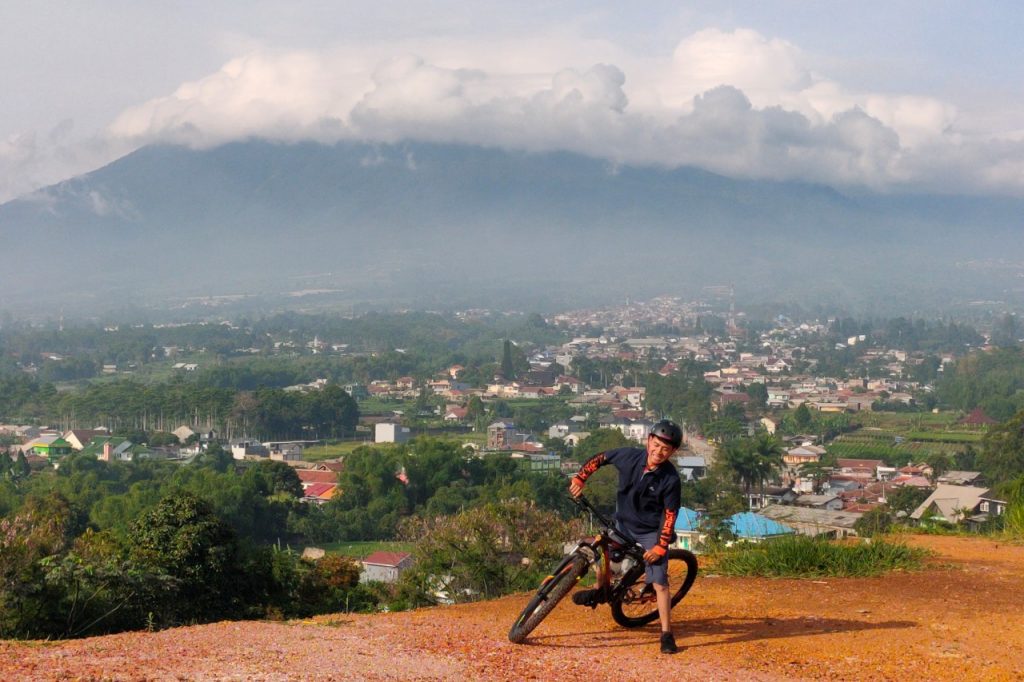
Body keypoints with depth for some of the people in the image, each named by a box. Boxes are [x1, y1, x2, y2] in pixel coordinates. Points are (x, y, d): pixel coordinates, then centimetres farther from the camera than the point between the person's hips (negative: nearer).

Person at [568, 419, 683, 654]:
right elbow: (600, 458, 1)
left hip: (651, 532, -4)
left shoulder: (670, 479, -23)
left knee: (659, 582, -10)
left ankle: (667, 634, -2)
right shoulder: (630, 456, -16)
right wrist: (580, 478, -7)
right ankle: (600, 591, 44)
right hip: (624, 525, 4)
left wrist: (660, 546, -17)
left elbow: (670, 515, -16)